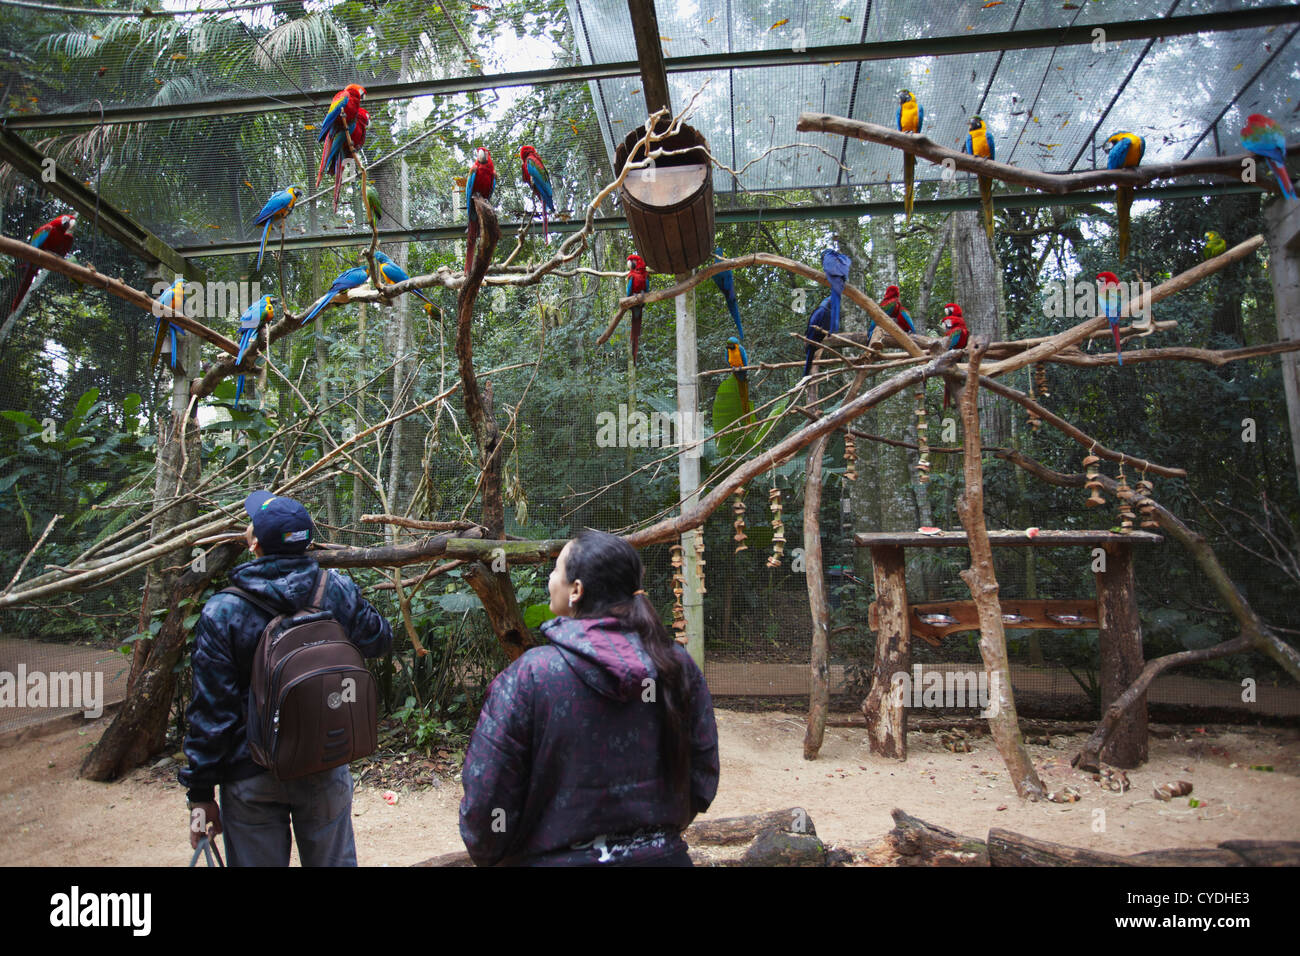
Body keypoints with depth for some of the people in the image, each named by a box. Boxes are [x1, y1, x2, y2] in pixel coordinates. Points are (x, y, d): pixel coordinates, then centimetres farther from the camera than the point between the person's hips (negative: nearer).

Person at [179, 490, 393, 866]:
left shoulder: (222, 612, -18)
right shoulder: (337, 590, -11)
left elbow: (211, 711, -14)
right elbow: (379, 640, 6)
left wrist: (200, 792, -3)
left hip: (251, 778, -2)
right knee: (334, 861, 20)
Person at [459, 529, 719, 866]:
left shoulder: (528, 677, -19)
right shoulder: (679, 666, -9)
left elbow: (485, 807, -15)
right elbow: (702, 784, -1)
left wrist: (486, 855, 6)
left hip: (559, 858, -3)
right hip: (664, 855, 3)